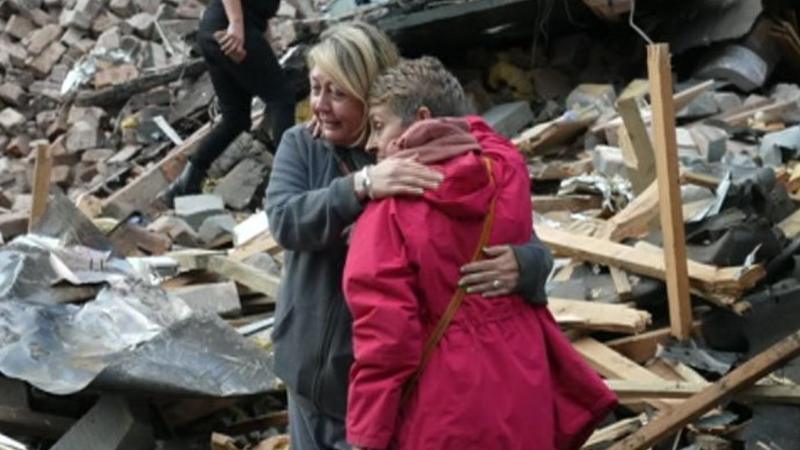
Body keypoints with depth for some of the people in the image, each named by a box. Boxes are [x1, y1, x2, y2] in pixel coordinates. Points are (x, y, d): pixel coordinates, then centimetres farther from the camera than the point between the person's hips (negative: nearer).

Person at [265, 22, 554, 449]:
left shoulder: (428, 167, -13)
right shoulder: (300, 146, -3)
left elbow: (529, 247, -15)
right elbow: (285, 220, -22)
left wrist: (521, 264, -39)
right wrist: (361, 184, -38)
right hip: (313, 372, 4)